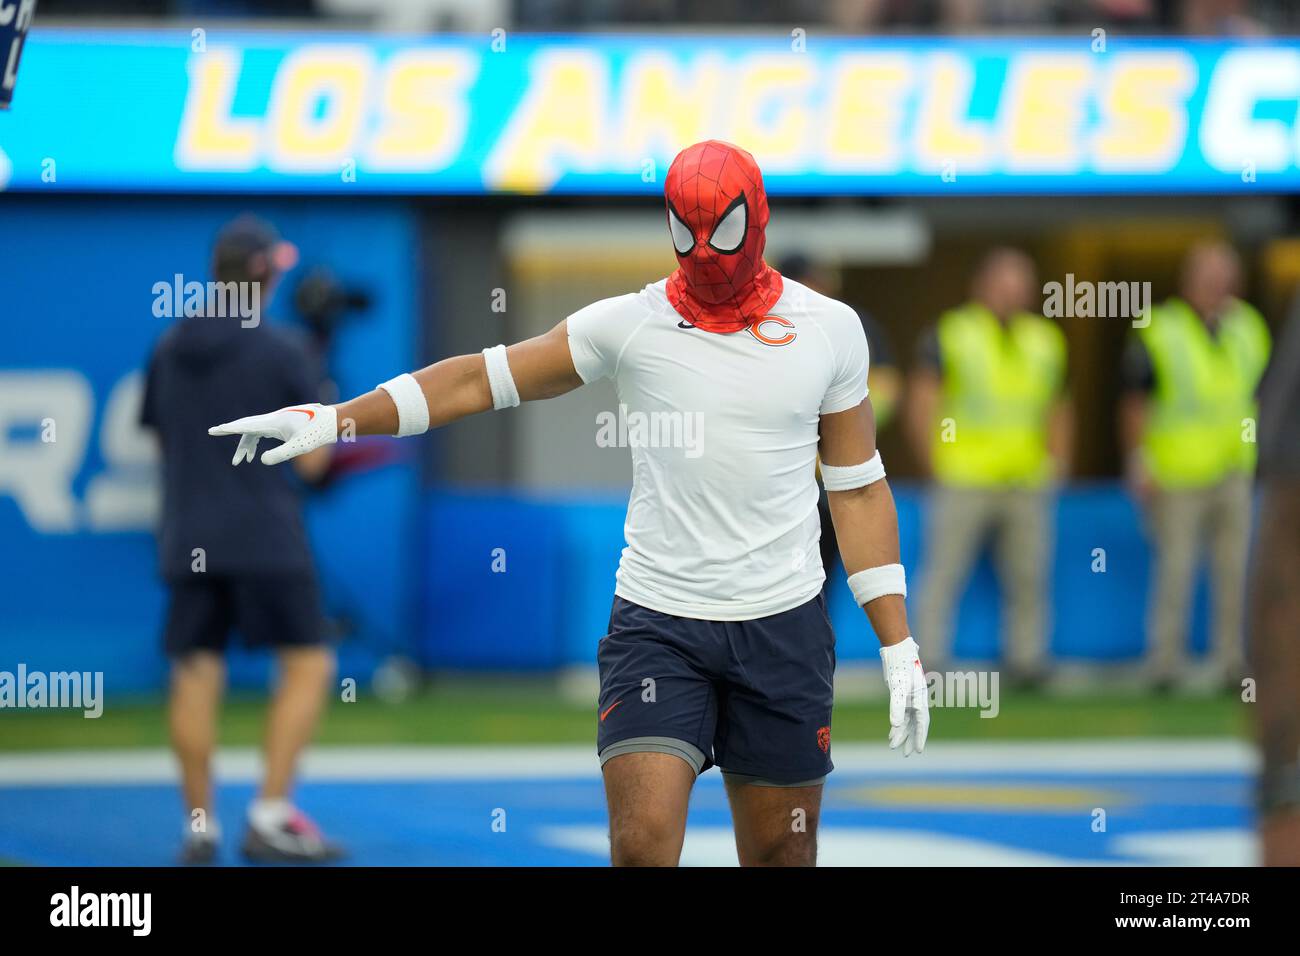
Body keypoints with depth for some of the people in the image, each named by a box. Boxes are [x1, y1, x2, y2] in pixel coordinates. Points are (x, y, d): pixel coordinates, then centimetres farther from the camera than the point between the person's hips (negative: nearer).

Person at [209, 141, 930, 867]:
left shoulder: (830, 329, 3)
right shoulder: (629, 324, -1)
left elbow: (860, 491, 9)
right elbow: (481, 379, 3)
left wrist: (898, 644, 5)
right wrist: (332, 419, -5)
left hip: (784, 628, 1)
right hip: (656, 624, -1)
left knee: (782, 854, 6)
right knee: (642, 845, -15)